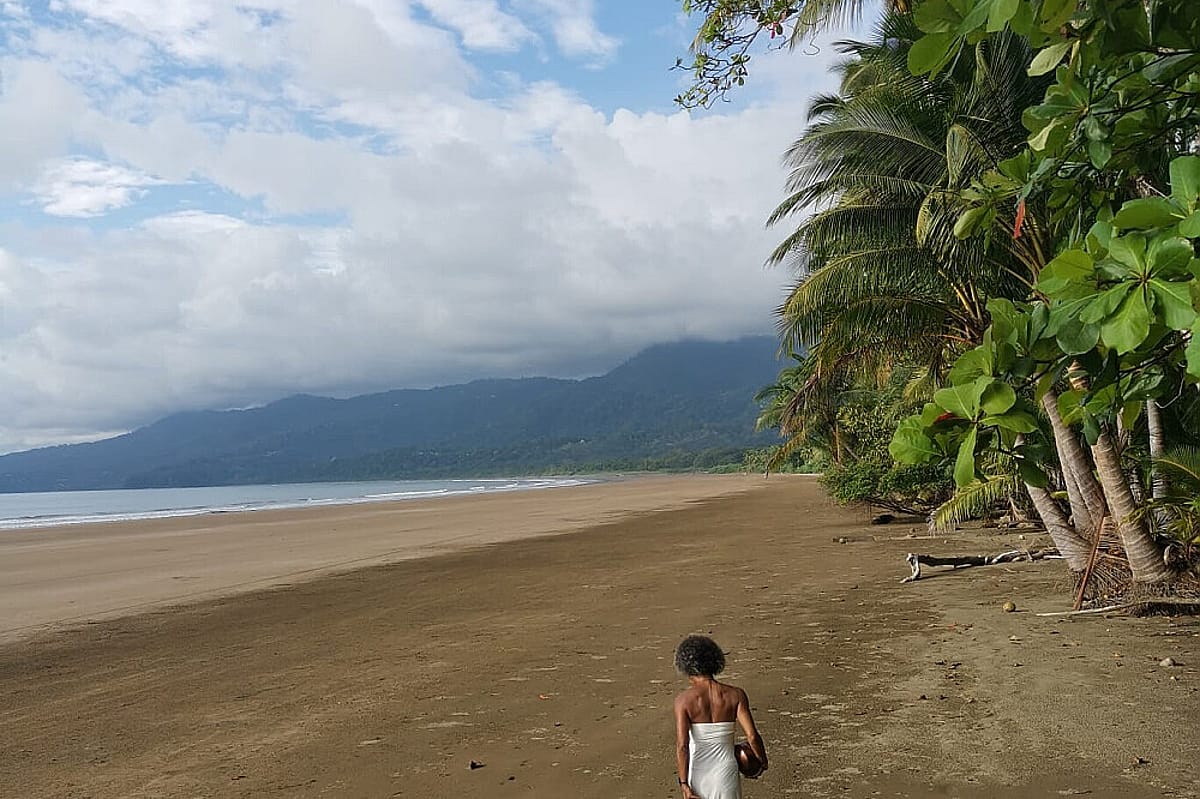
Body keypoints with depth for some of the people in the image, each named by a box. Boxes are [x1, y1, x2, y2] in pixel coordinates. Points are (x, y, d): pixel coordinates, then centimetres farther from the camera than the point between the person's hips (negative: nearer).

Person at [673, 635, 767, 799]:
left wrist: (683, 784, -14)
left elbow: (682, 746, -18)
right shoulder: (736, 695, -8)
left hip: (698, 776, 0)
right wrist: (763, 759, 8)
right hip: (726, 776, 0)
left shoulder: (683, 700, -12)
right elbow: (752, 736, -12)